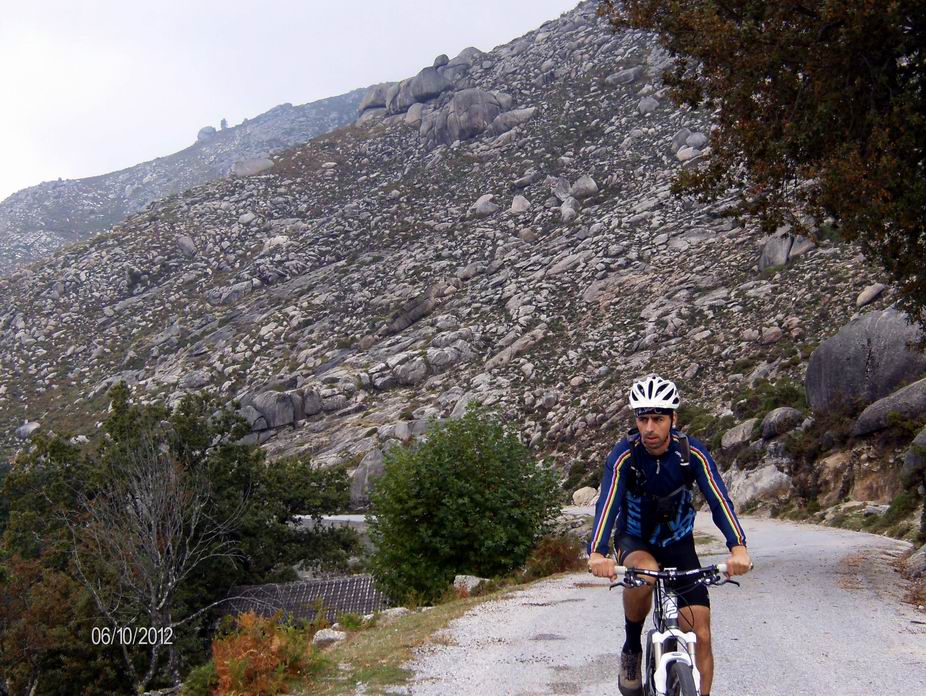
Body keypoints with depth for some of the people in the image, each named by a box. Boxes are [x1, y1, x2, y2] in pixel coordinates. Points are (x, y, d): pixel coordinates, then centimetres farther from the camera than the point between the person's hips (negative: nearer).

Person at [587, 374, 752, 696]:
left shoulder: (692, 452, -19)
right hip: (634, 540, -2)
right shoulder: (624, 455, -22)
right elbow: (607, 502, -35)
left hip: (678, 543, 2)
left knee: (701, 635, -10)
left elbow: (718, 499, -29)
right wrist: (597, 553, -53)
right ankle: (632, 650, -13)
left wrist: (738, 548, -47)